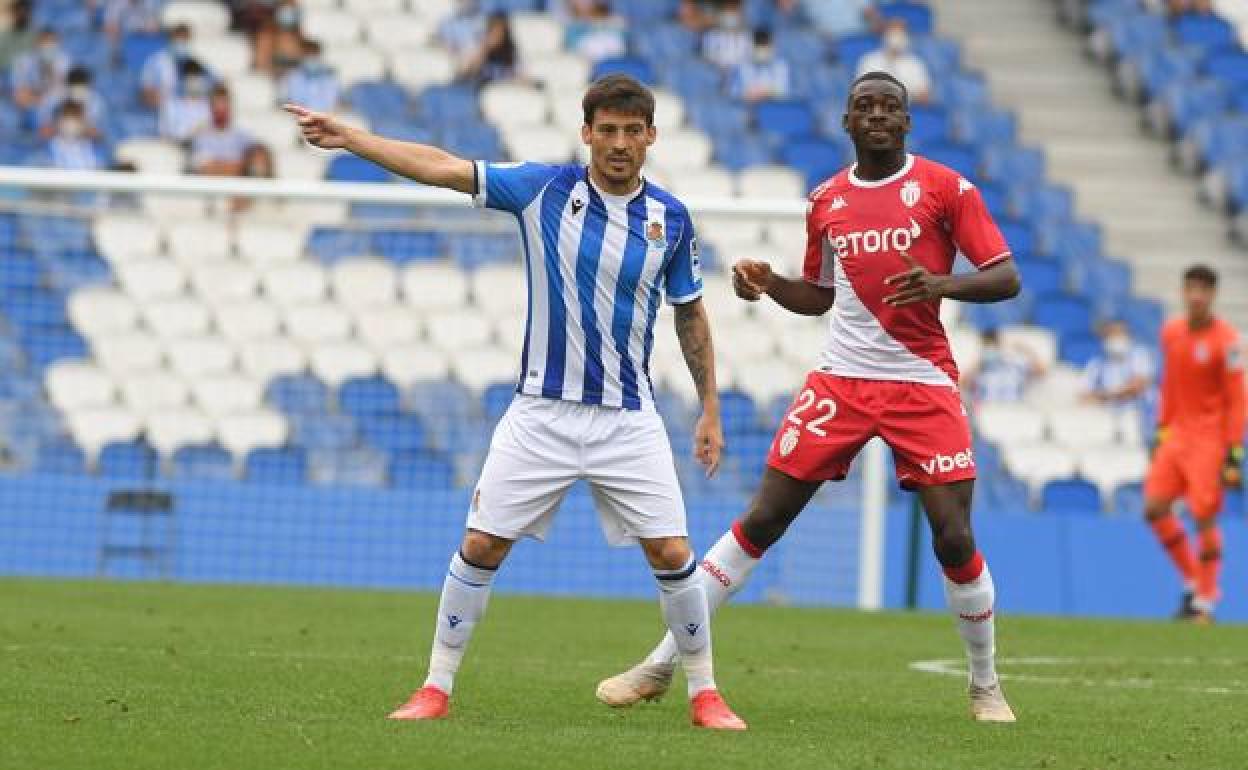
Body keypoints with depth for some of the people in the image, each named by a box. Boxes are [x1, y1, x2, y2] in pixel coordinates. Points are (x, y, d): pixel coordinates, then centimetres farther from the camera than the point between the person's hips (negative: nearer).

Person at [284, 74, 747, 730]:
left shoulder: (671, 219, 0)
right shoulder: (544, 189, -4)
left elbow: (690, 314, 12)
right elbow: (440, 167, -8)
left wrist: (710, 409, 10)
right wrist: (346, 136, -15)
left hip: (629, 422, 0)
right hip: (540, 413, 0)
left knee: (672, 555, -5)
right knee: (481, 547, -2)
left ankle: (704, 694, 11)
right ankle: (436, 689, 10)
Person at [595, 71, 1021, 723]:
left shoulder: (944, 187, -2)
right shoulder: (826, 200, 10)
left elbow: (1006, 278, -7)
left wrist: (941, 284, -24)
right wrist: (768, 284, 2)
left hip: (924, 383, -3)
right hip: (841, 378, 3)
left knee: (954, 538, -8)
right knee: (762, 519, -2)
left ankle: (985, 687, 14)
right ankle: (661, 664, 3)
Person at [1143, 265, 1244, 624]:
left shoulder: (1225, 339, -11)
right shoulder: (1171, 332, 7)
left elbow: (1236, 400, -10)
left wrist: (1234, 452, -14)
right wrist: (1161, 430, 16)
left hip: (1209, 439, -6)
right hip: (1178, 432, 6)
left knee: (1204, 515, -9)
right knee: (1155, 507, 0)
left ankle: (1205, 599, 3)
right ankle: (1192, 581, 16)